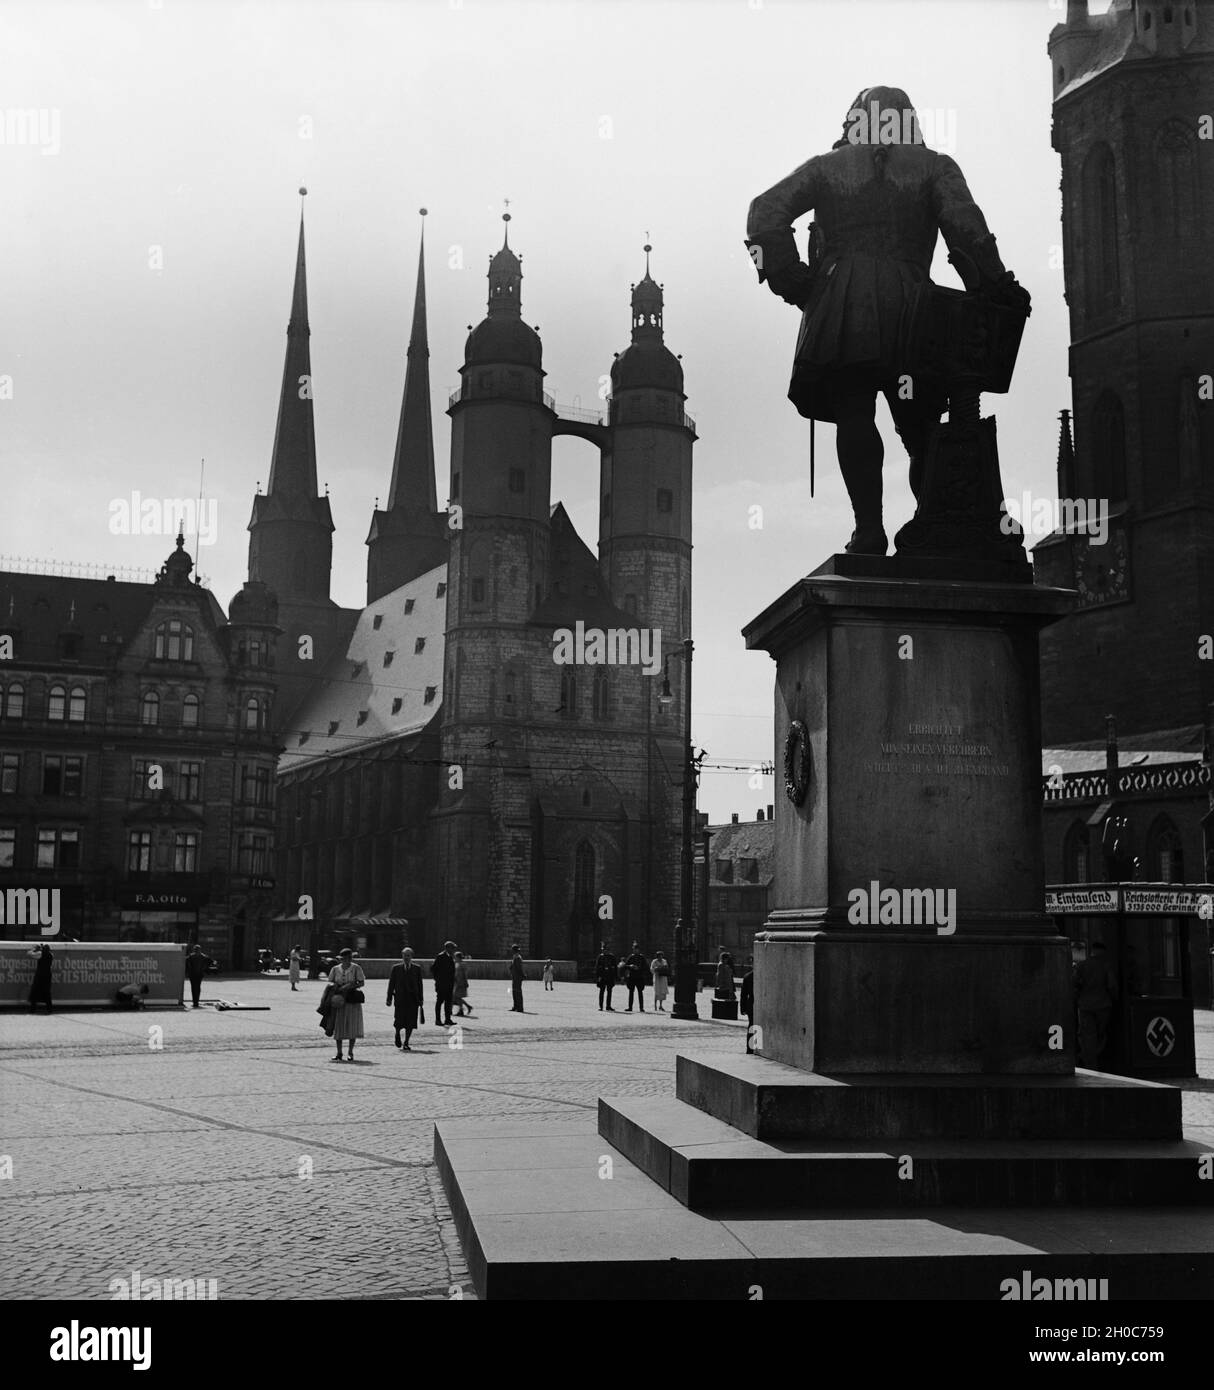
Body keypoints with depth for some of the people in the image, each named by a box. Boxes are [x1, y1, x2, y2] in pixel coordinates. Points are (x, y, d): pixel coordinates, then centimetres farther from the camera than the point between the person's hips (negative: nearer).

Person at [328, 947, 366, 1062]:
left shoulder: (356, 968, -1)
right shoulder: (335, 969, 5)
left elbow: (362, 983, -3)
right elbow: (330, 982, 12)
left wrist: (350, 986, -17)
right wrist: (334, 986, -11)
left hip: (352, 1000, -2)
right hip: (339, 1000, 2)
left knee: (352, 1026, -3)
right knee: (338, 1026, 1)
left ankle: (351, 1052, 7)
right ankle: (339, 1053, 8)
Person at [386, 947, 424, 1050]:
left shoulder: (417, 968, 8)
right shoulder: (396, 968, 5)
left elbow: (419, 984, 9)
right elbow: (391, 983, 5)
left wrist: (420, 999, 6)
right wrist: (389, 998, 0)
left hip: (413, 999, 1)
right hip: (400, 998, -1)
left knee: (410, 1023, -2)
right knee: (399, 1021, -7)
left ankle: (406, 1043, 11)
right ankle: (397, 1034, 25)